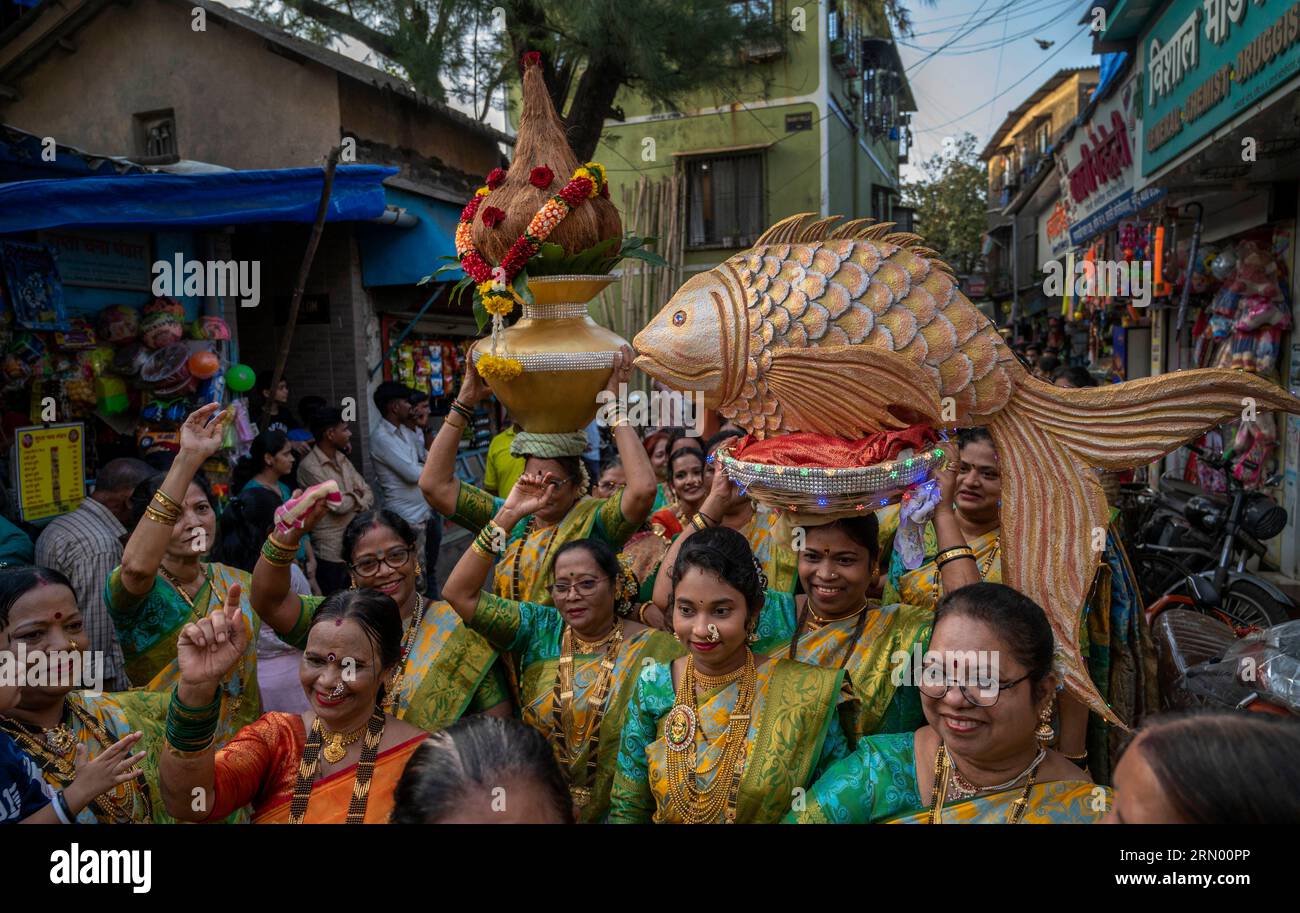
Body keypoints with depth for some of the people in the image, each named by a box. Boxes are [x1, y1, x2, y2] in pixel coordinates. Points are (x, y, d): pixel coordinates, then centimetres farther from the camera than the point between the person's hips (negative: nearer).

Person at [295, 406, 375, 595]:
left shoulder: (342, 459, 10)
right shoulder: (309, 466, -16)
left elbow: (368, 496, 7)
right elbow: (338, 504, -21)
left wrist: (351, 501, -13)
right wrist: (356, 496, -1)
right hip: (331, 553, -7)